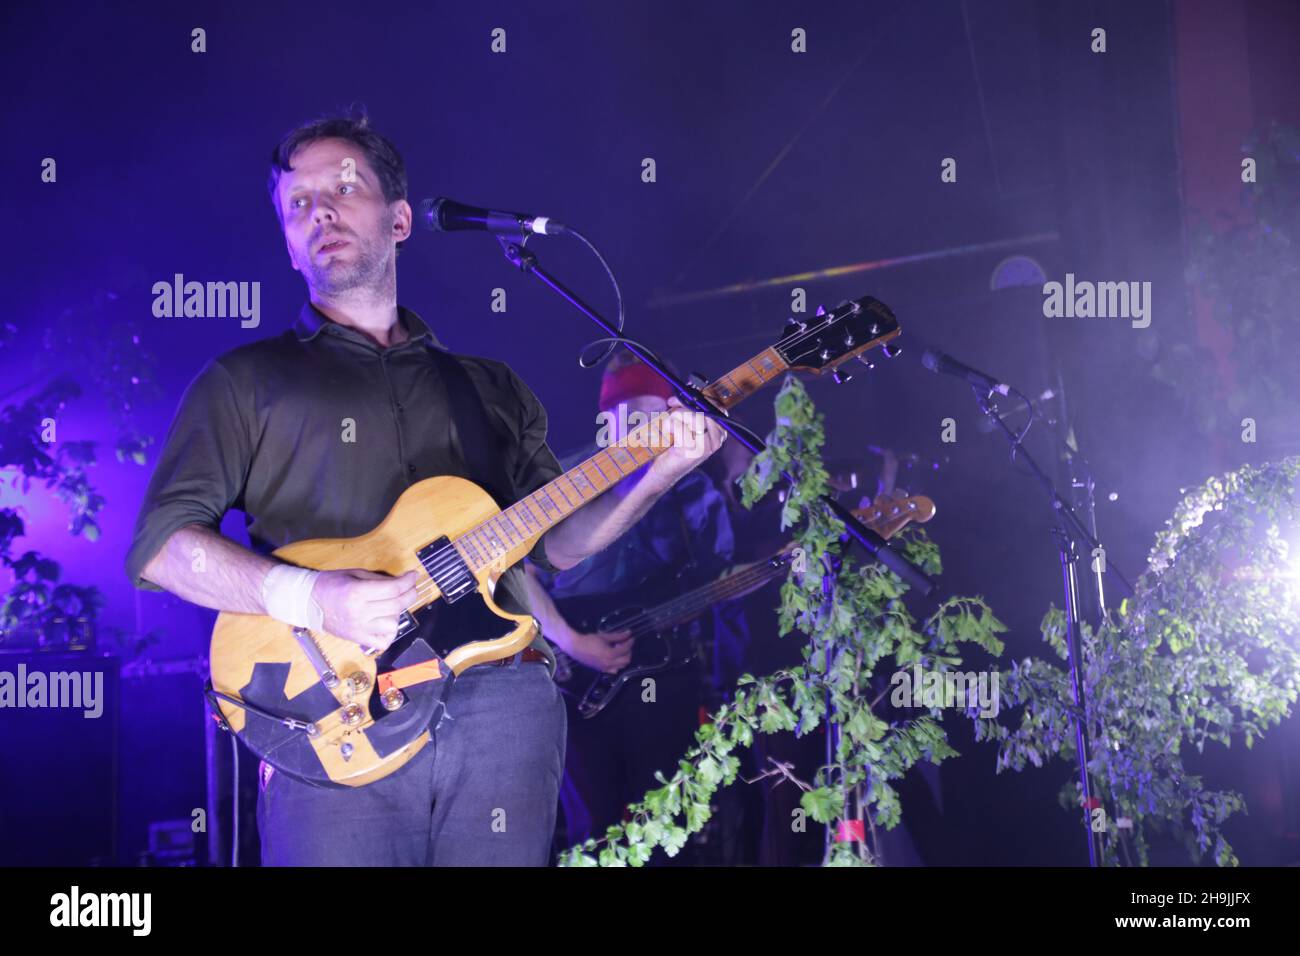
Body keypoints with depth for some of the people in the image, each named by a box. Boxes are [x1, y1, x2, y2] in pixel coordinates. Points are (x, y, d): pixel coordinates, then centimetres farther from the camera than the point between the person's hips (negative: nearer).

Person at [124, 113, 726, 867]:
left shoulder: (494, 387, 21)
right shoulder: (246, 381, 10)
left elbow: (556, 540, 19)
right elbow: (161, 541, 1)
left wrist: (655, 476, 1)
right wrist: (308, 596, -15)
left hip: (504, 703, 3)